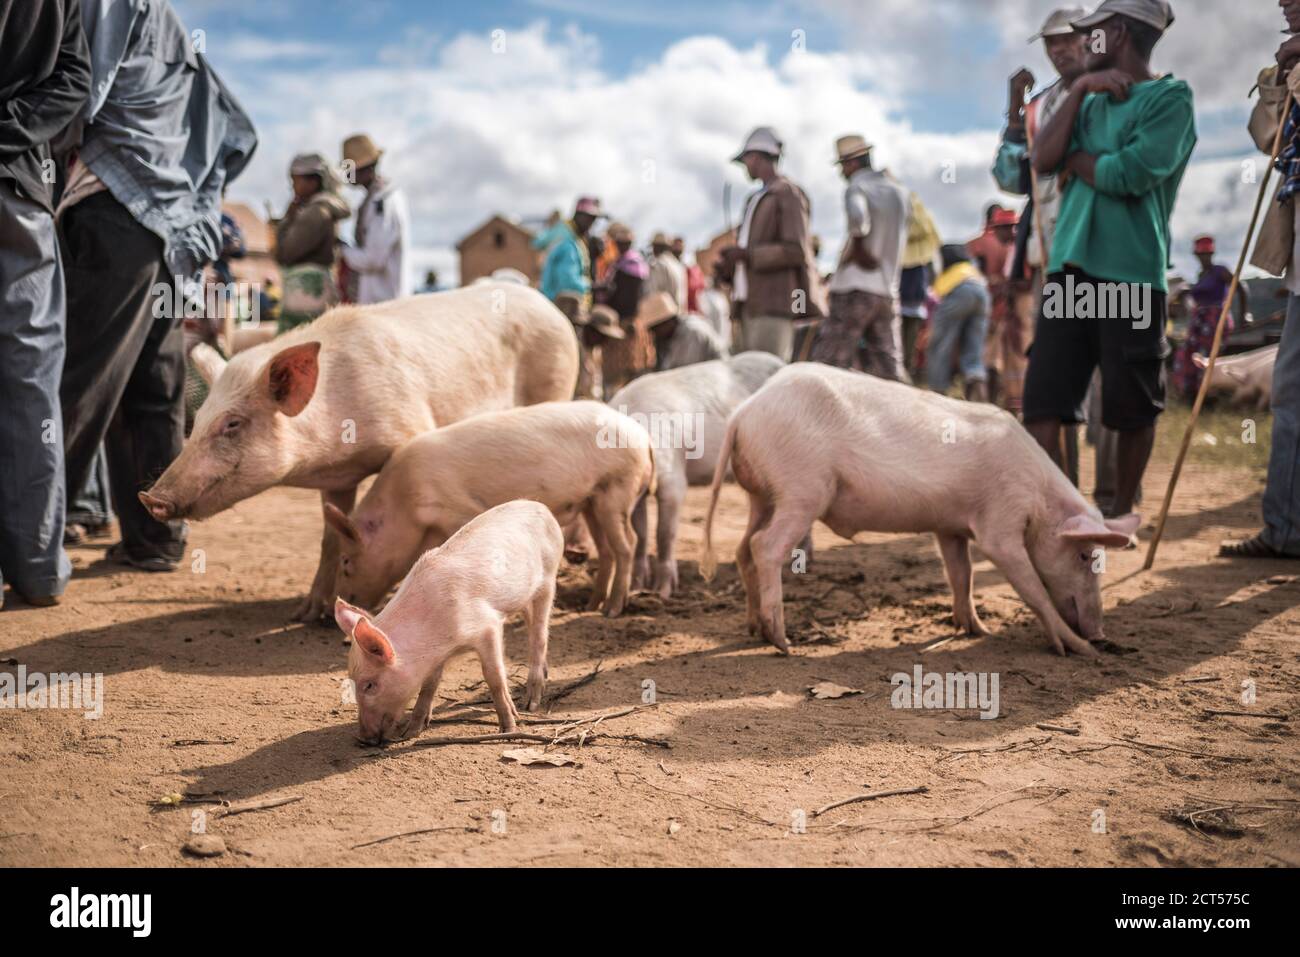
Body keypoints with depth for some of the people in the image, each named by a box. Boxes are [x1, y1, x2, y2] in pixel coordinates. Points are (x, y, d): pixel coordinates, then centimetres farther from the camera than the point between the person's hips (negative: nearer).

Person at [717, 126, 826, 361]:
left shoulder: (788, 194, -4)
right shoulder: (756, 199, 24)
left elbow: (796, 251, -14)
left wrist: (747, 253, -17)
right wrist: (730, 268, 9)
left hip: (775, 301, -9)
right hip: (753, 303, 9)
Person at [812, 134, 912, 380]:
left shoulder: (857, 188, -7)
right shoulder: (901, 193, 14)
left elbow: (858, 214, -29)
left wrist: (857, 248, -16)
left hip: (855, 289, -6)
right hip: (888, 293, 7)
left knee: (827, 363, -3)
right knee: (891, 372, 5)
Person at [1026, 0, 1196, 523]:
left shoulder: (1170, 98, -2)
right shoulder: (1092, 100, 19)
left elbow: (1126, 175, -16)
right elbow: (1042, 160, 4)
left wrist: (1074, 158, 1)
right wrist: (1079, 88, 0)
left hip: (1130, 275, -6)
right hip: (1070, 268, 6)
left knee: (1132, 409, 4)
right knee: (1043, 399, -4)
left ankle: (1122, 512, 20)